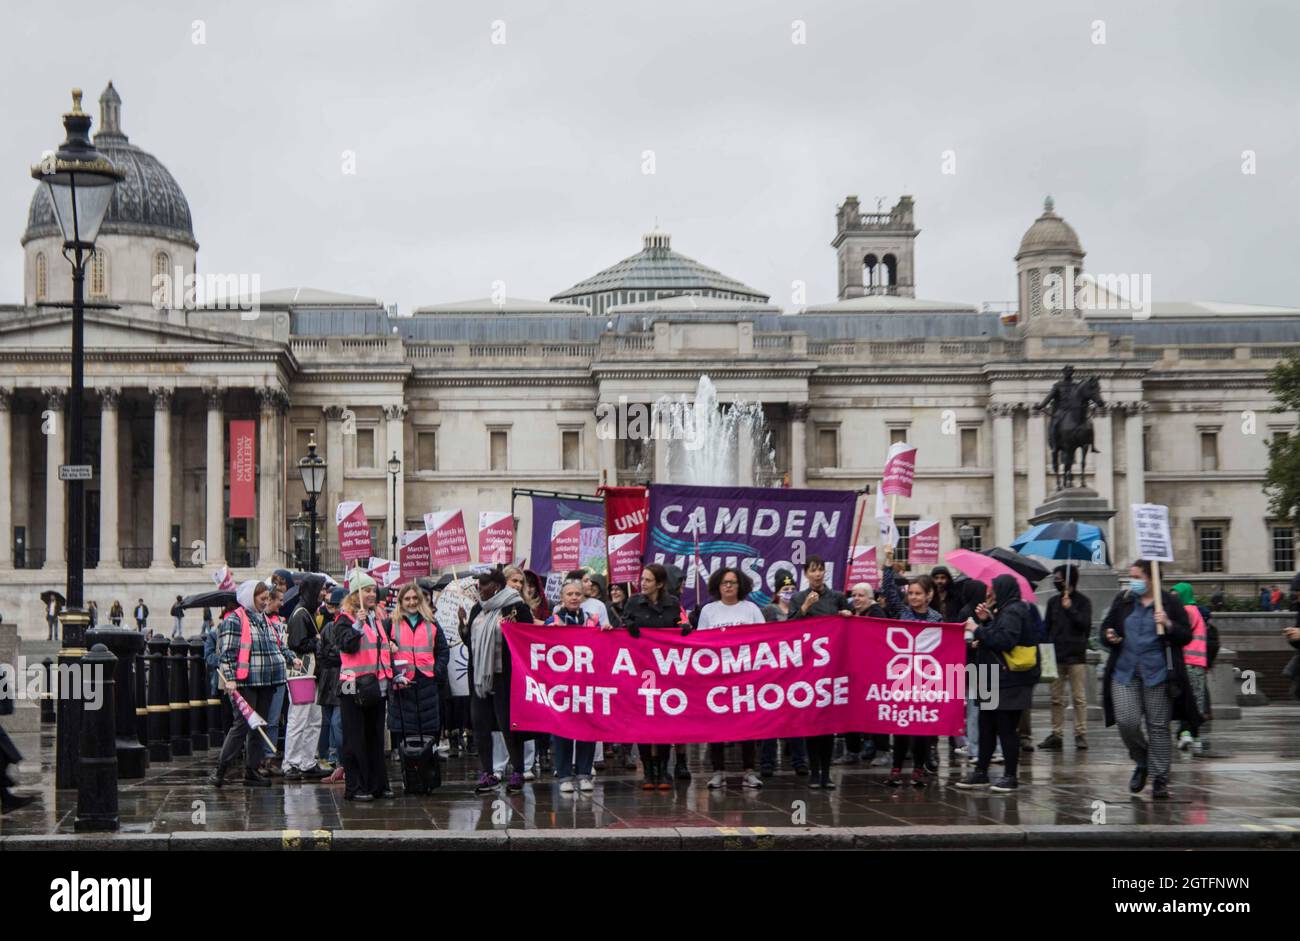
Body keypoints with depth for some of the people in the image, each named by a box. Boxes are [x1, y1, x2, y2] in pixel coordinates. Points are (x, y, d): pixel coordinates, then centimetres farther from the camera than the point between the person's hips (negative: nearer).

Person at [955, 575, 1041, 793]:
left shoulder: (1013, 612, -13)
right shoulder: (1004, 611, 18)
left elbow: (1005, 639, -25)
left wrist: (979, 630, -18)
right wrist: (985, 621, 8)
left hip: (1009, 683, -10)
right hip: (995, 681, 10)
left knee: (1006, 729, -5)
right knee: (987, 726, 14)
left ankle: (1011, 776, 0)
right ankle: (981, 772, 20)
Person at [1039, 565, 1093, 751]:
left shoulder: (1082, 601, 1)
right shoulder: (1053, 601, 12)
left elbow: (1085, 624, -9)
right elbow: (1046, 627, 15)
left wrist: (1070, 609, -16)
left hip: (1076, 655, -4)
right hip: (1055, 655, 4)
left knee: (1079, 697, -2)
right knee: (1056, 698, 4)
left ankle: (1081, 734, 2)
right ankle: (1057, 734, 8)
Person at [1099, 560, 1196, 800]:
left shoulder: (1170, 602, 1)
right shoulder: (1122, 600, 10)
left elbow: (1186, 636, 2)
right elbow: (1106, 627, 19)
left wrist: (1168, 625, -17)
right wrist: (1109, 636, -3)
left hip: (1157, 673, -2)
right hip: (1125, 673, 3)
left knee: (1158, 726, 0)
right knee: (1127, 722, -8)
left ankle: (1160, 779, 7)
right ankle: (1142, 763, 19)